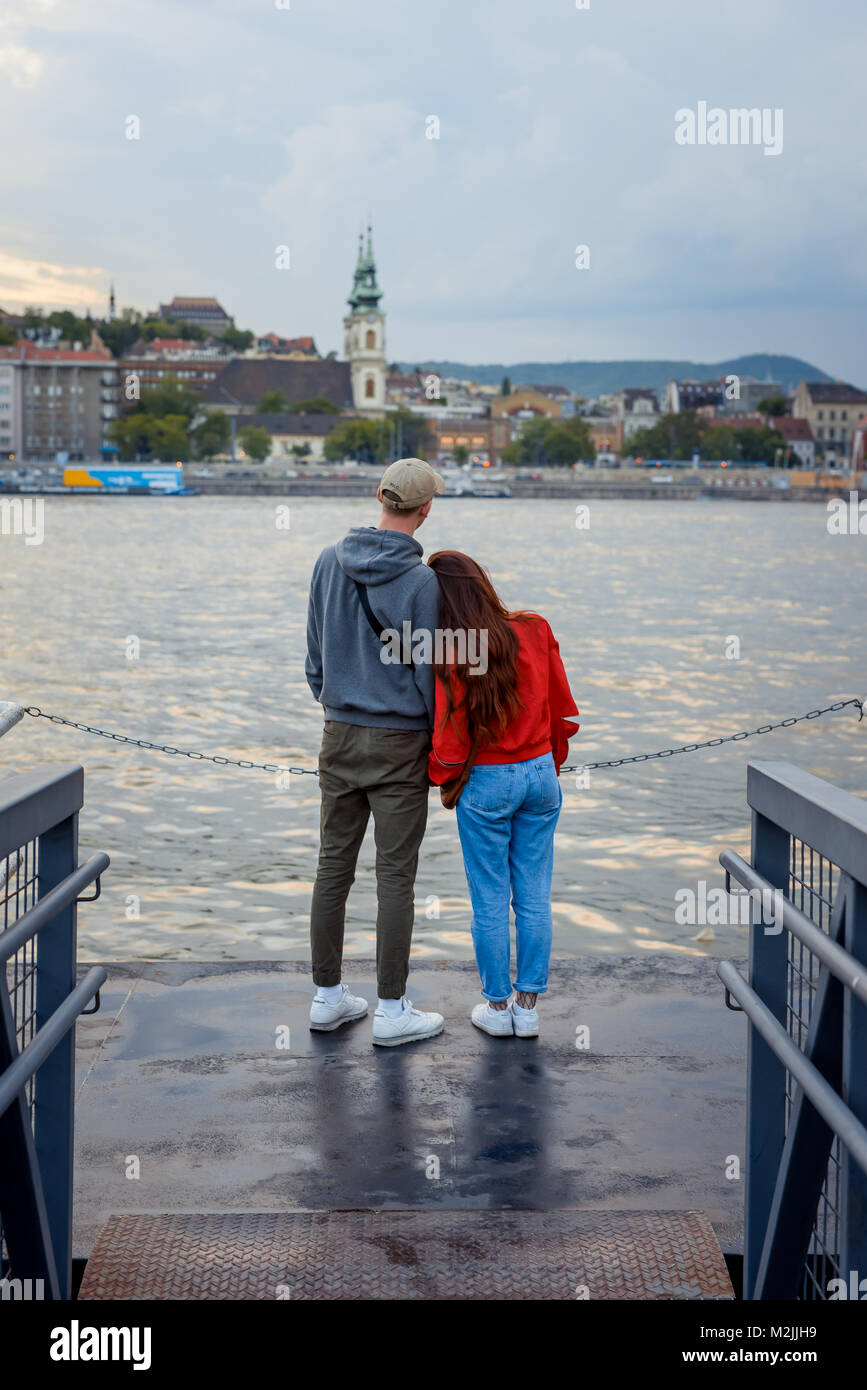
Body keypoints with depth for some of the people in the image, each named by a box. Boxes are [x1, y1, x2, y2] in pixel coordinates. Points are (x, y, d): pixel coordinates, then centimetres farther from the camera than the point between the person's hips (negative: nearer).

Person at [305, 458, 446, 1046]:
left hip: (339, 734, 6)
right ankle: (392, 1010, 6)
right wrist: (442, 750, 1)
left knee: (334, 866, 11)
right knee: (396, 875, 0)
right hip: (399, 741, -5)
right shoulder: (420, 580, -15)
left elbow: (316, 654, 10)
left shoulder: (329, 562, 3)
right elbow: (428, 670, -10)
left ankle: (329, 996, 20)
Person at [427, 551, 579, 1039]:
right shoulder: (537, 633, -5)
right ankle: (529, 1006, 18)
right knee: (534, 898, 11)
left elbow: (451, 747, -13)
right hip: (540, 774, 4)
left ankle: (497, 1006, 19)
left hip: (486, 783, -4)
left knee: (490, 902, 9)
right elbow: (563, 714, 5)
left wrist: (440, 777, 9)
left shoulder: (451, 657, -17)